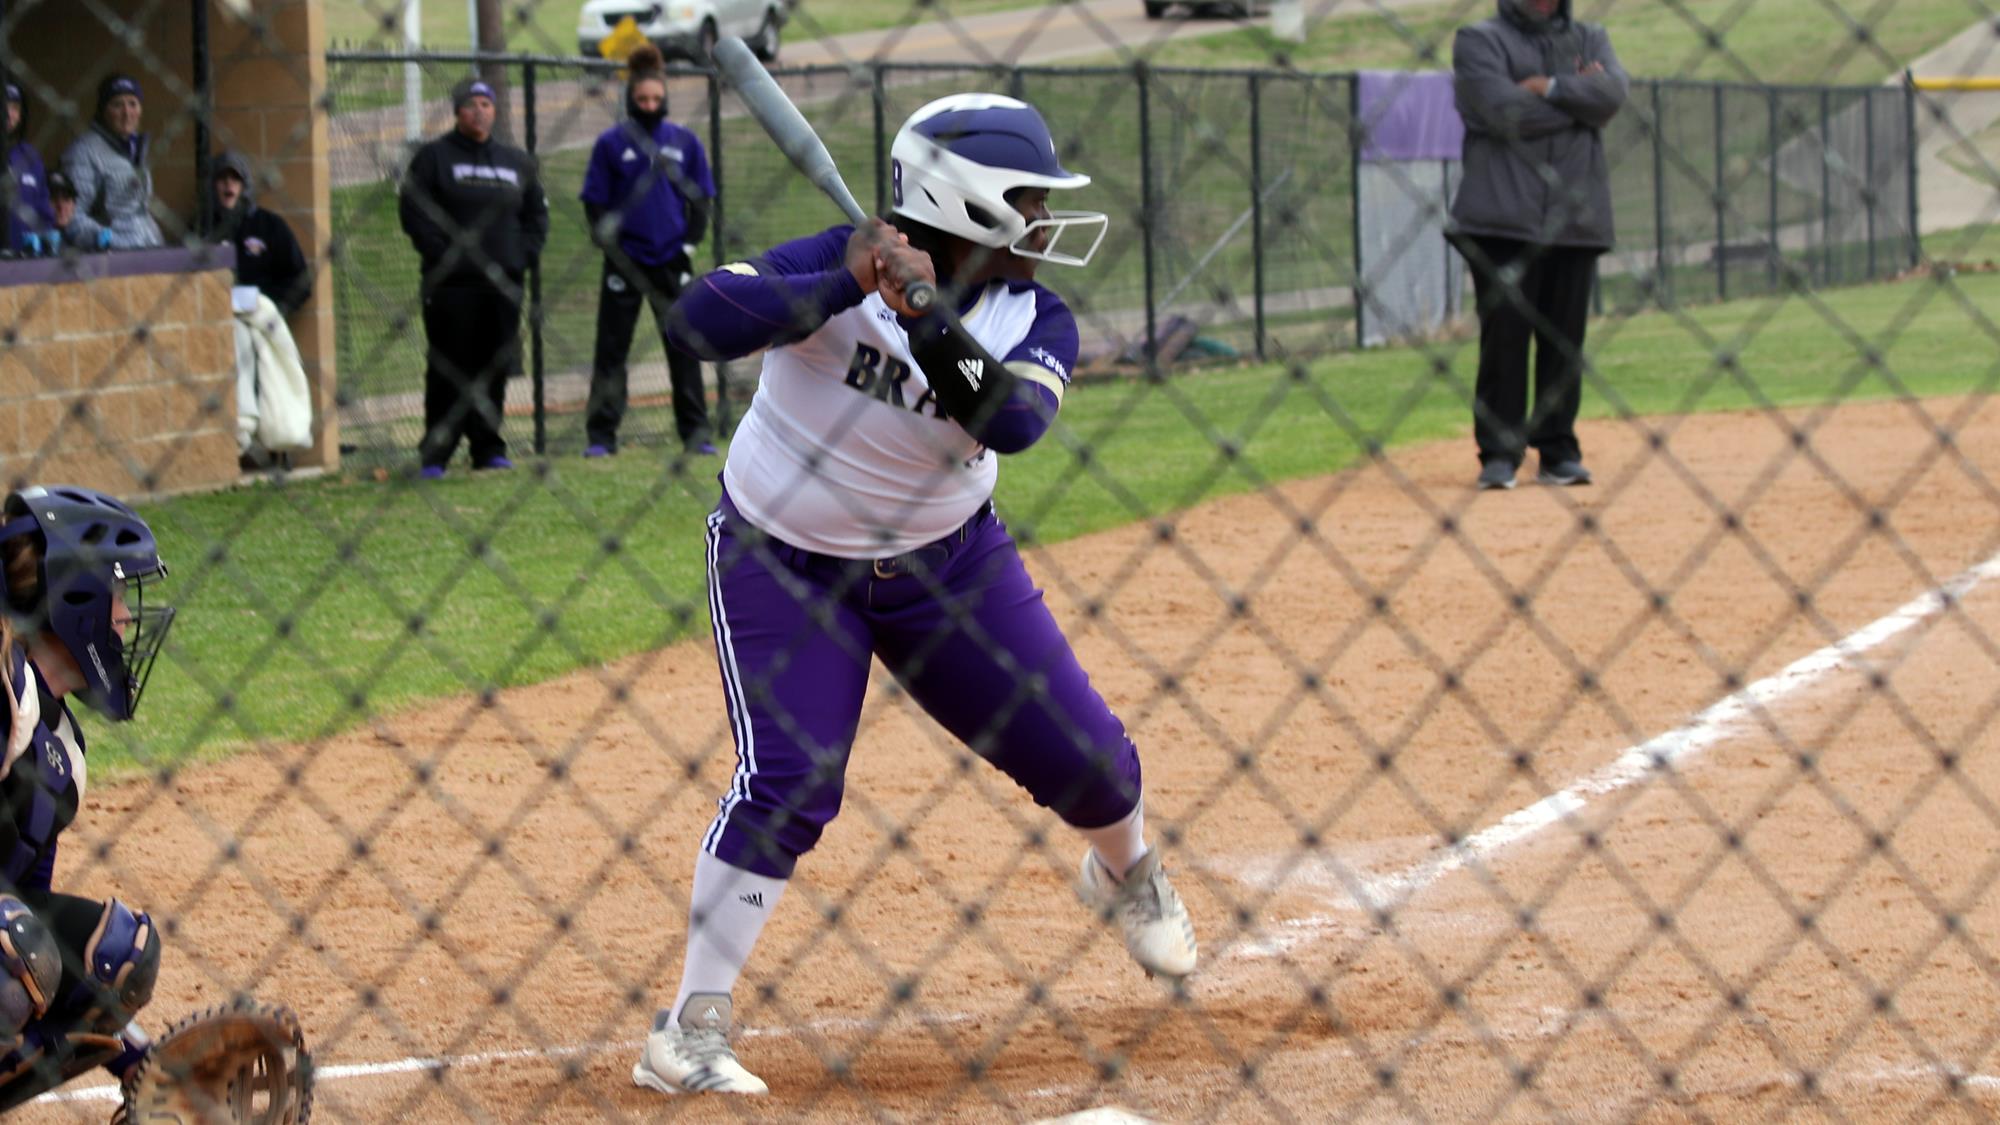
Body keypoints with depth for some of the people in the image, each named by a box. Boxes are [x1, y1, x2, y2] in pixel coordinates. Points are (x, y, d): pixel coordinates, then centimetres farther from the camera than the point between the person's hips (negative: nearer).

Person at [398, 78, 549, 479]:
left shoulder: (517, 161, 15)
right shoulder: (433, 157, 2)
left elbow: (536, 213, 20)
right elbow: (413, 212, -3)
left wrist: (523, 255, 5)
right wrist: (441, 255, -11)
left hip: (503, 284, 4)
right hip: (451, 284, -4)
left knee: (495, 369, 5)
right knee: (447, 370, -4)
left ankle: (488, 447, 13)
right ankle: (434, 455, -1)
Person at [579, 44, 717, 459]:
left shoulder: (685, 143, 6)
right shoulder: (611, 144, 0)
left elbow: (700, 201, 11)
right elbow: (595, 203, 3)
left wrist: (689, 244, 1)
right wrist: (608, 243, -6)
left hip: (672, 260, 2)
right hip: (625, 262, -2)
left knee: (684, 347, 4)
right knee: (611, 349, 0)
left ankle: (696, 432, 10)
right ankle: (601, 436, 3)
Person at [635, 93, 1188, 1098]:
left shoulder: (1034, 321, -11)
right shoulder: (846, 264, -22)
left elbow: (1011, 420, -32)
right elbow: (696, 321, -35)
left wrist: (924, 318, -43)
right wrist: (848, 286, -42)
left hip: (946, 561, 4)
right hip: (782, 561, -4)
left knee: (1081, 751, 6)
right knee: (786, 784, -19)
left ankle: (1126, 874, 42)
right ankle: (691, 1032, -12)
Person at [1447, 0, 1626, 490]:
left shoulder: (1590, 40, 18)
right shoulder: (1479, 40, 5)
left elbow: (1613, 92, -3)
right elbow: (1506, 113, -11)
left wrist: (1549, 88, -11)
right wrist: (1580, 99, -2)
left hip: (1576, 221, 4)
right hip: (1504, 216, -3)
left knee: (1566, 339, 3)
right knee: (1504, 336, -6)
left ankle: (1558, 451, 11)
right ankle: (1498, 454, 0)